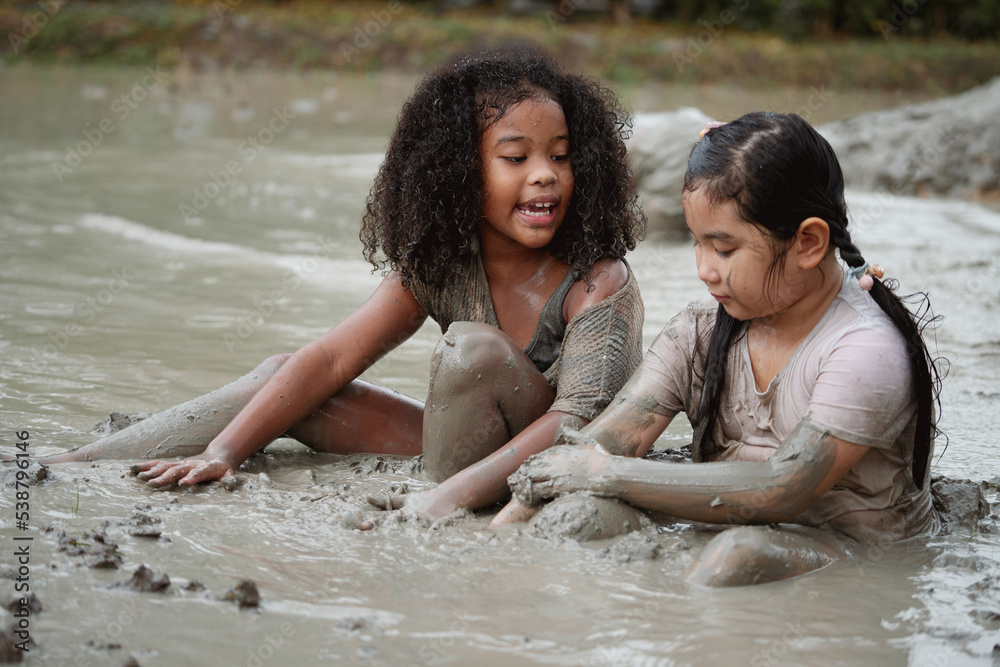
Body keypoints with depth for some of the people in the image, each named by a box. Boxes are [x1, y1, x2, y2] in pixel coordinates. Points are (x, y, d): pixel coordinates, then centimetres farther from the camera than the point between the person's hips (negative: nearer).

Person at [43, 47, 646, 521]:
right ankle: (62, 471, 2)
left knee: (476, 348, -30)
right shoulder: (435, 265, -2)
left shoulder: (600, 284, -18)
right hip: (467, 456, 6)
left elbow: (579, 418, -29)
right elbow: (331, 360, -3)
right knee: (284, 378, 0)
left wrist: (451, 495, -41)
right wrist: (222, 451, -14)